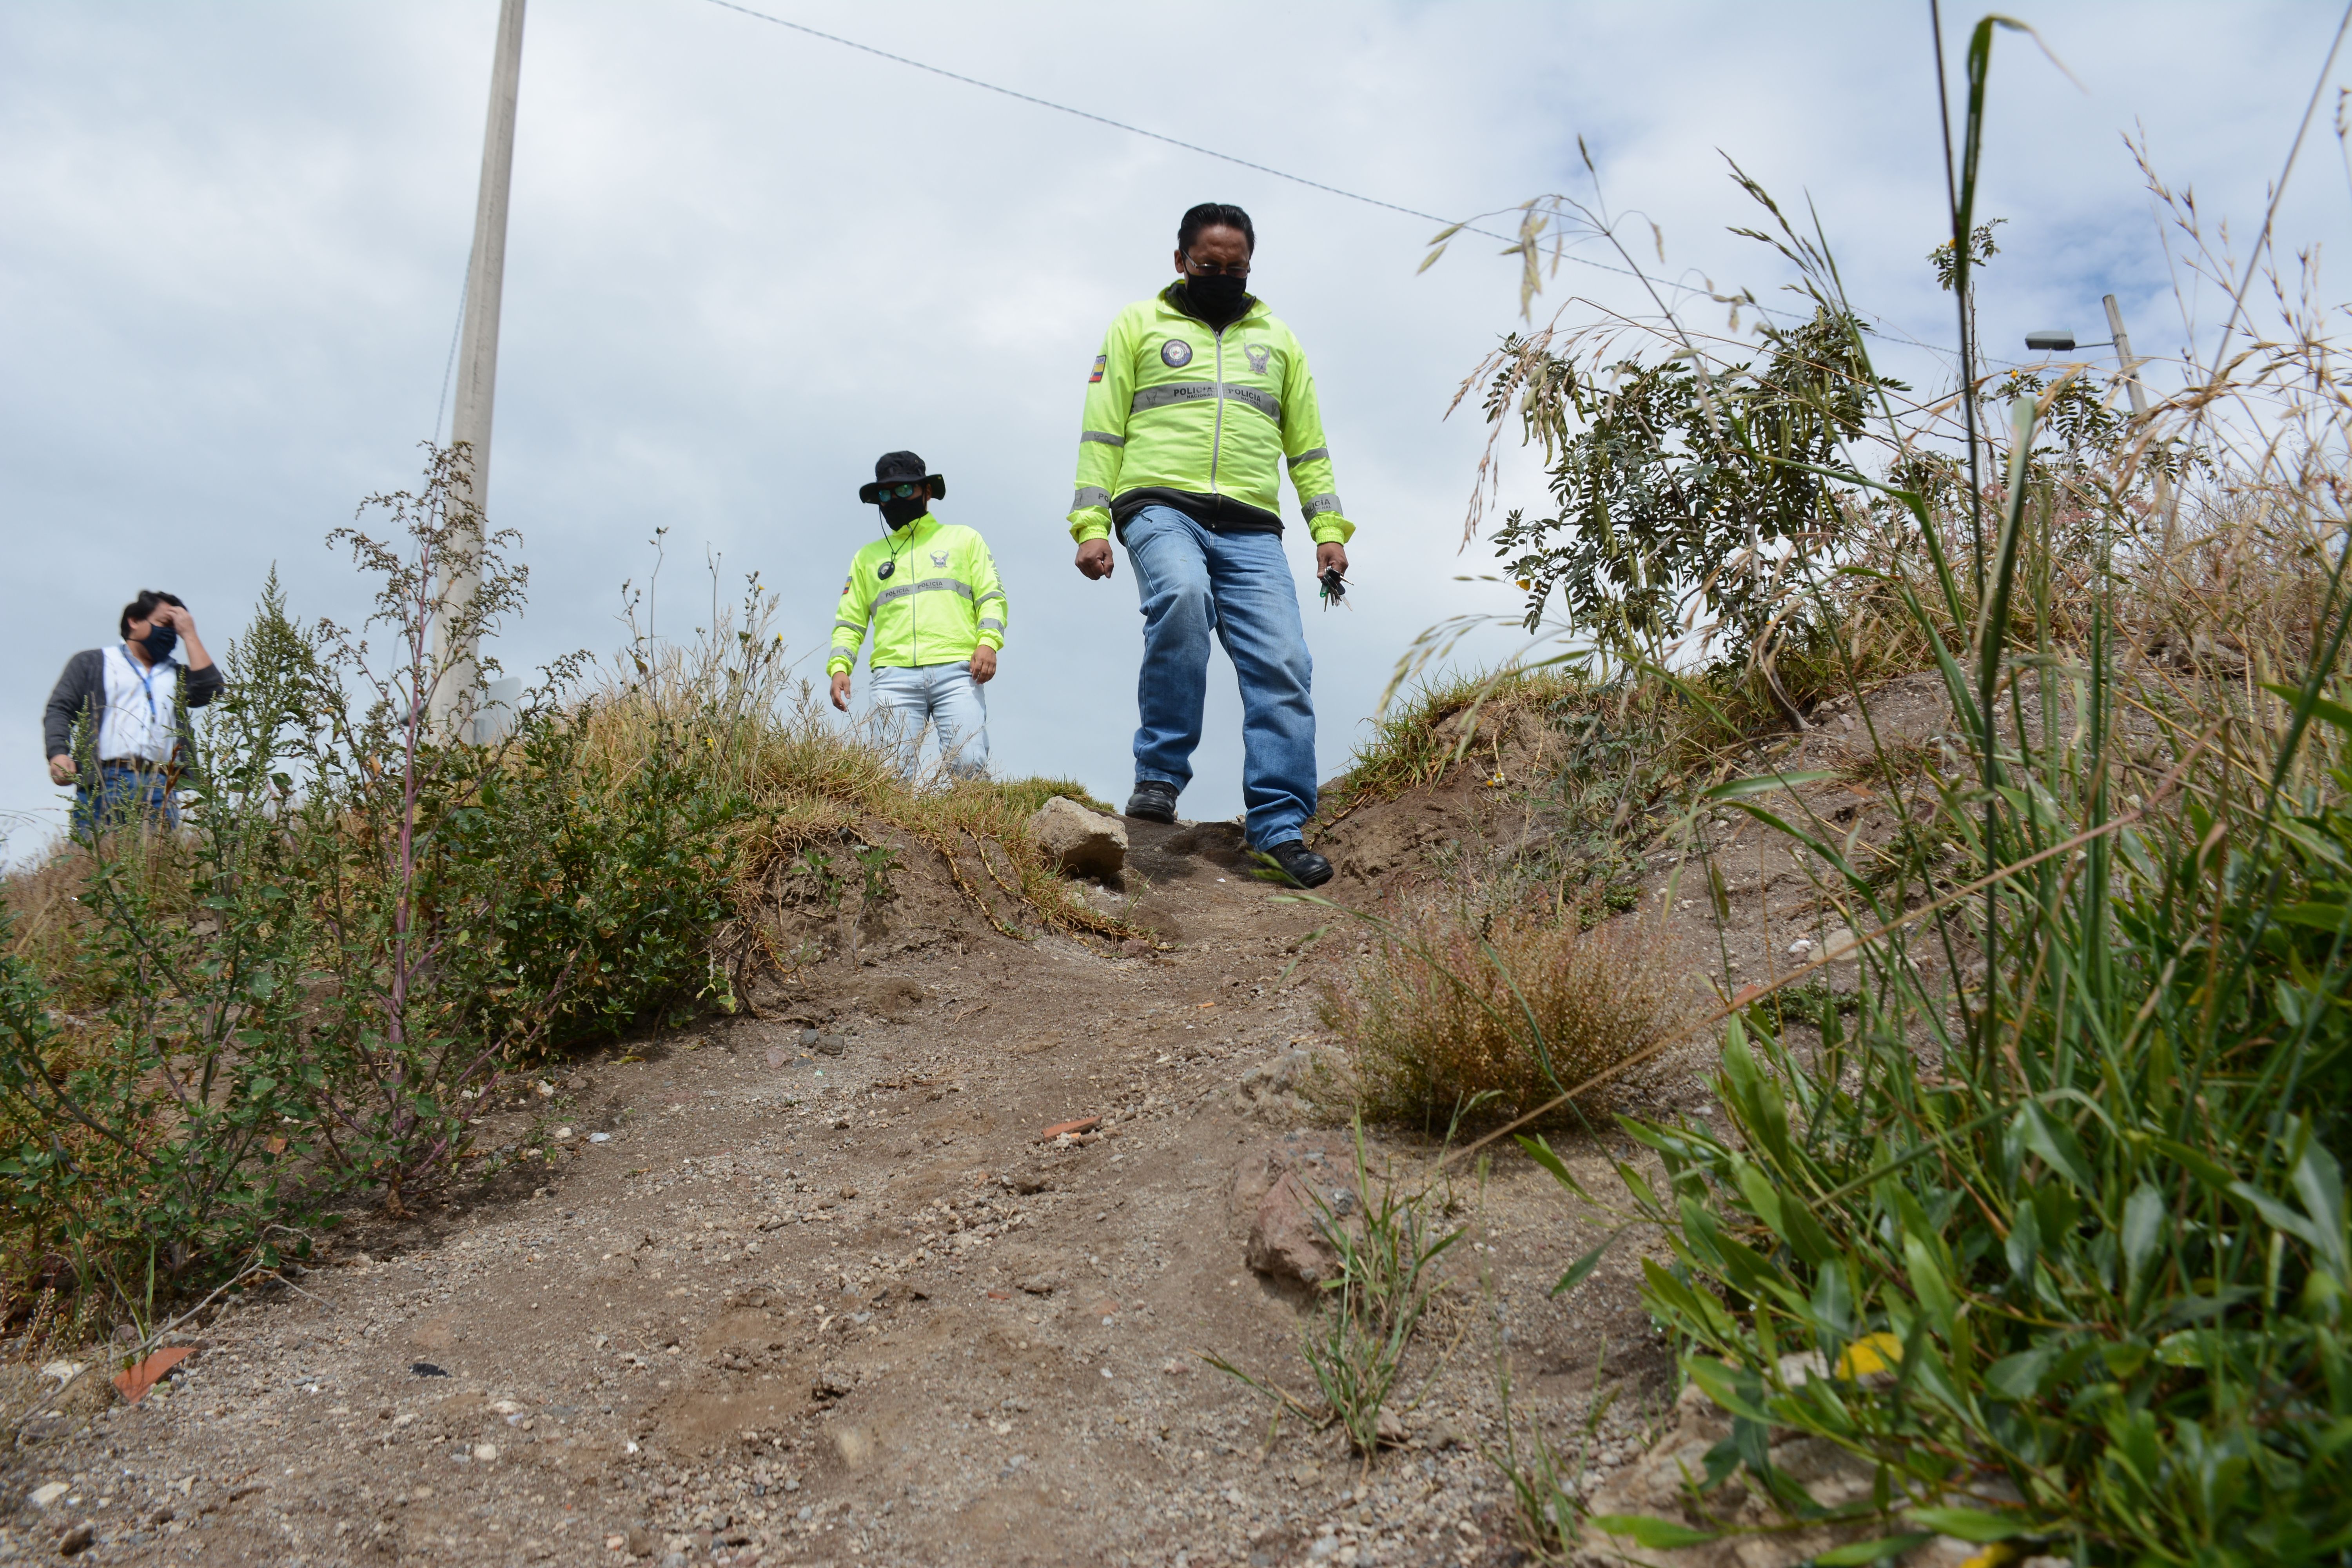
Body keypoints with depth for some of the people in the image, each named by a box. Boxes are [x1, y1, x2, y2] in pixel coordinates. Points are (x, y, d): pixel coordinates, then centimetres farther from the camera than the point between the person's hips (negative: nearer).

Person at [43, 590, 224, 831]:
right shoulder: (92, 663, 21)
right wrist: (58, 753, -8)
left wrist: (189, 634, 15)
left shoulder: (177, 674, 28)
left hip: (160, 787, 2)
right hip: (103, 783, -2)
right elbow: (60, 710, 12)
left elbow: (209, 689, 7)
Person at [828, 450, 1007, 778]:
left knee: (969, 765, -19)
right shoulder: (868, 557, 27)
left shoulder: (964, 539, 21)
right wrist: (839, 667, 3)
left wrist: (988, 642, -8)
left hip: (956, 669, -2)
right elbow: (849, 621, 21)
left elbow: (991, 597, 11)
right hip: (895, 674, 2)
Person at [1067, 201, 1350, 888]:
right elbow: (1102, 432, 8)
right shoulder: (1138, 326, 14)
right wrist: (1091, 525, -5)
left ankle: (1280, 826, -9)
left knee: (1283, 667, -13)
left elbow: (1308, 444, 21)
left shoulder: (1277, 339, 23)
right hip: (1161, 508, -3)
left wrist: (1329, 528, 8)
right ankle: (1160, 774, -22)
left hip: (1252, 530, 3)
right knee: (1181, 597, -35)